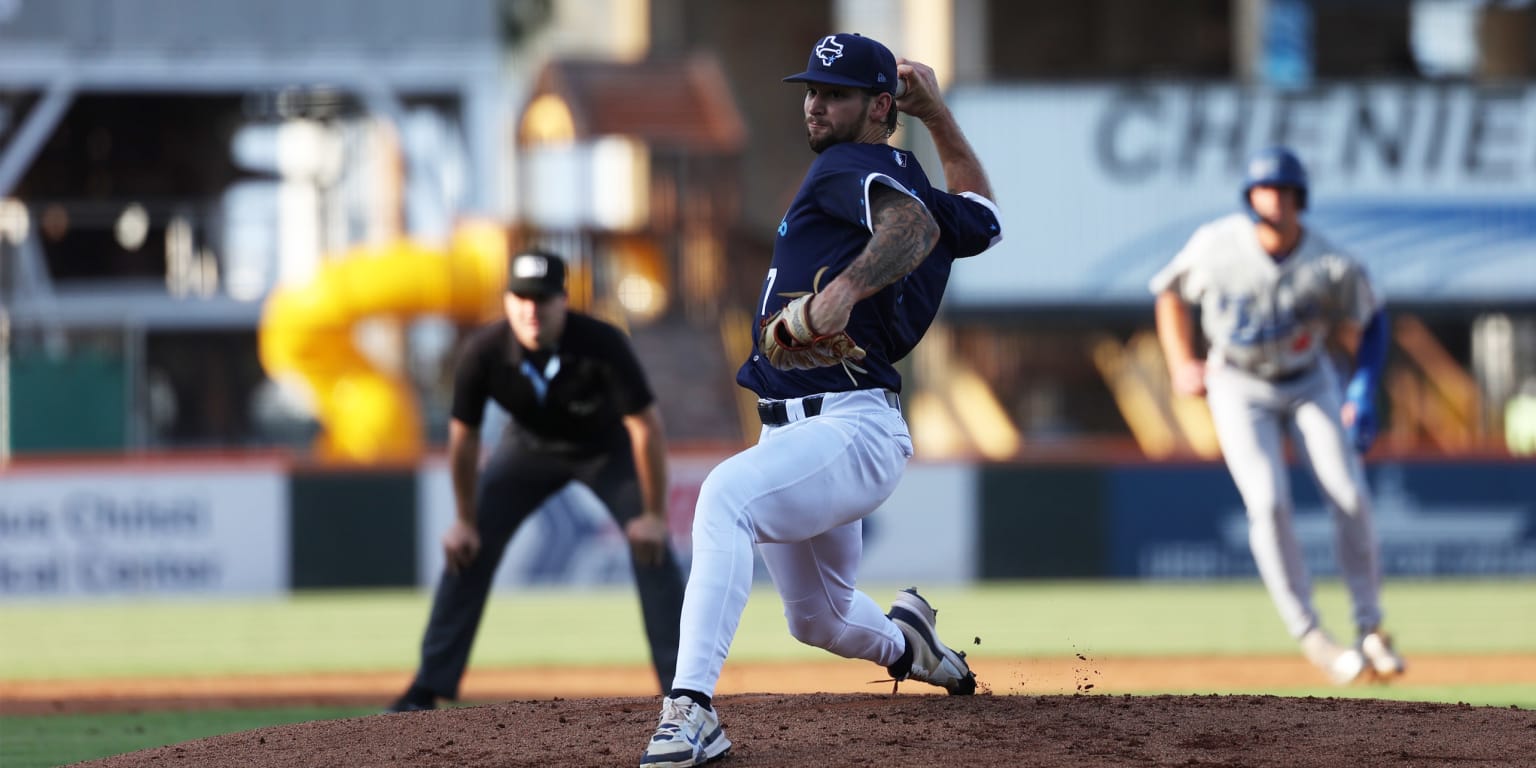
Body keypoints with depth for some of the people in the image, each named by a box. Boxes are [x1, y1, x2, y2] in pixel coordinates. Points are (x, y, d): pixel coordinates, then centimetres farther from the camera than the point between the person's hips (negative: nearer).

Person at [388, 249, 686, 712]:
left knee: (652, 550, -16)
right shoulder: (483, 352, -30)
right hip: (530, 444, 2)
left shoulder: (602, 345, -37)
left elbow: (647, 426, -29)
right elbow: (464, 437, -15)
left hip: (607, 447, -2)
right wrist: (465, 521, -8)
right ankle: (430, 687, -1)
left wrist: (654, 514, -26)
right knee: (467, 550, -7)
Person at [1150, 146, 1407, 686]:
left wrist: (1364, 392, -19)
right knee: (1269, 504, -17)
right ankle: (1310, 638, -8)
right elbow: (1171, 293, -1)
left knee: (1351, 498, -10)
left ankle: (1369, 628, 5)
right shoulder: (1217, 246, -20)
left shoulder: (1332, 267, -22)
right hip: (1239, 388, -1)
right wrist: (1181, 366, -7)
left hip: (1310, 383, 1)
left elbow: (1367, 322, -6)